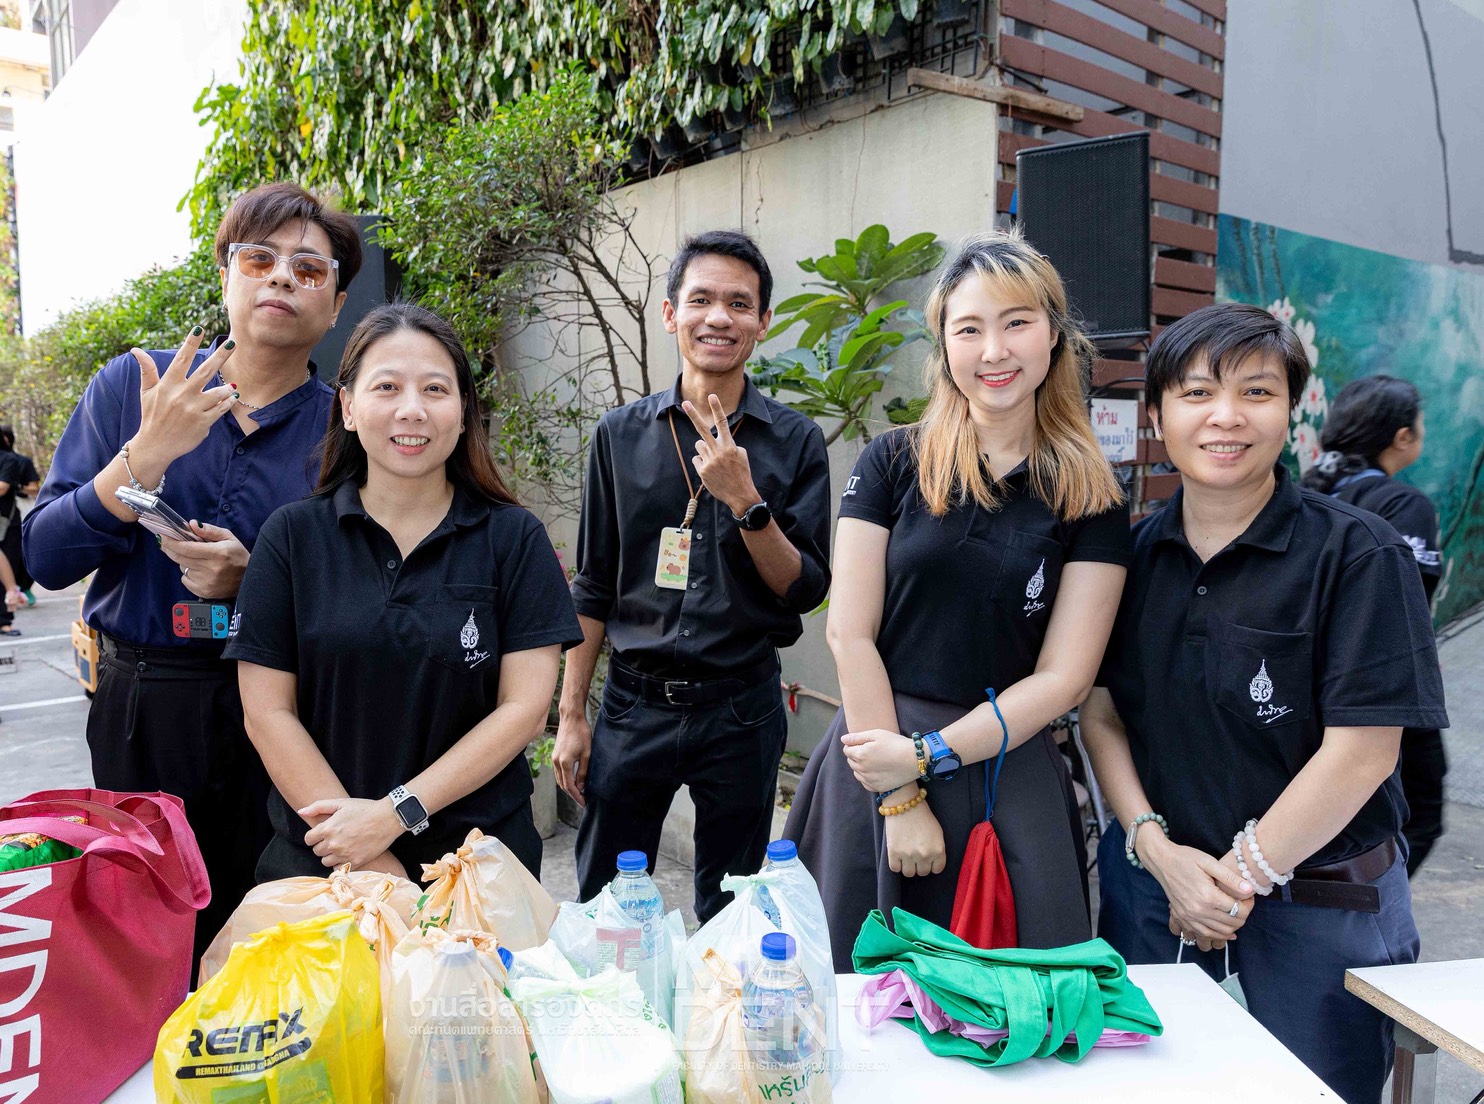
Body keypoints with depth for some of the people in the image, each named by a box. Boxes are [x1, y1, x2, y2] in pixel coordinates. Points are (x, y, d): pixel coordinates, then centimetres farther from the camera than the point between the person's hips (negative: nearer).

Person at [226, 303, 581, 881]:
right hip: (318, 858, 1)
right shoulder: (292, 535, -2)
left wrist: (397, 813, -17)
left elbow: (525, 706, -8)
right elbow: (268, 712, -5)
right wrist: (371, 868, -13)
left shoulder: (514, 538, -4)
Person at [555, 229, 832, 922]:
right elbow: (593, 588, 7)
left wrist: (744, 500, -19)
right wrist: (571, 715, 6)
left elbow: (806, 590, -5)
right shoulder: (621, 434, 3)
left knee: (731, 922, 15)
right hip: (634, 704, 1)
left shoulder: (795, 441, -1)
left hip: (741, 710, 0)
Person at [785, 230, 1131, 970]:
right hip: (878, 755, 0)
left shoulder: (1092, 499, 1)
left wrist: (927, 756, -11)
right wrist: (899, 798, -8)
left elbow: (1063, 676, -3)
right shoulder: (894, 463, 0)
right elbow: (849, 635, -5)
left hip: (1009, 770, 0)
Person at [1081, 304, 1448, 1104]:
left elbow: (1360, 753, -15)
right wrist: (1158, 851, -11)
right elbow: (1100, 713, 0)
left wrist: (1242, 876, -11)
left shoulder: (1358, 555, -12)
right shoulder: (1130, 552, -1)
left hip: (1320, 906, -3)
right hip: (1153, 878, 3)